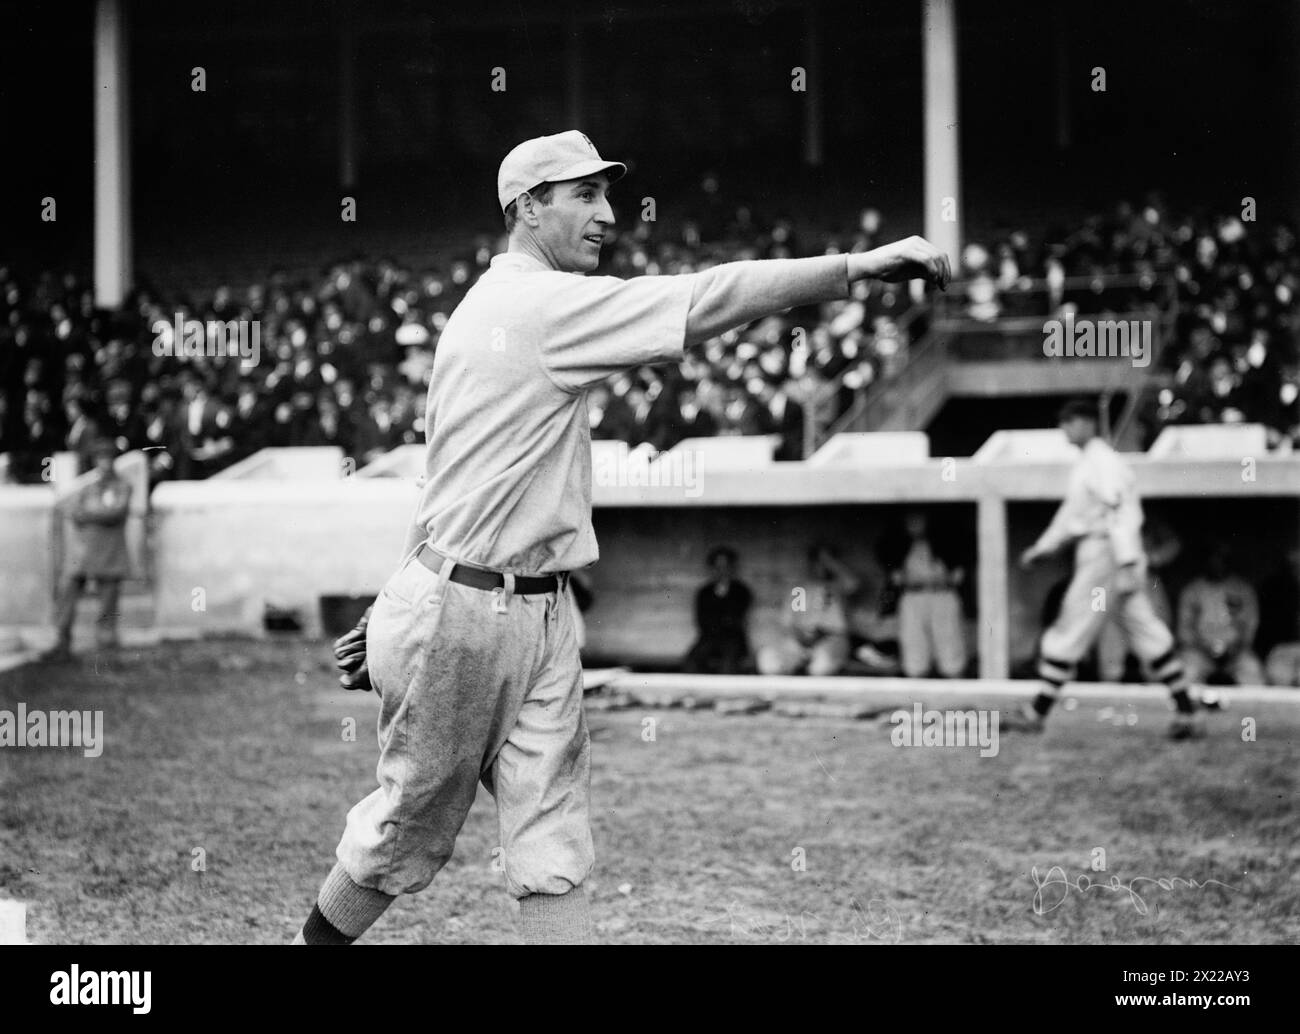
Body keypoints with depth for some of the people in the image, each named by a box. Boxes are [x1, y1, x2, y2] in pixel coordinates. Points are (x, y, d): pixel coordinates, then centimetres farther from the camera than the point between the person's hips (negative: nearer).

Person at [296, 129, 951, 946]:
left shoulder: (497, 308, 15)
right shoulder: (539, 304, -16)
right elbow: (703, 304, -25)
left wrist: (407, 599, 22)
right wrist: (861, 264, -27)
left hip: (542, 610, 9)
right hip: (460, 611, -9)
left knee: (554, 842, 1)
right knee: (414, 822, 7)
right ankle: (316, 939, 29)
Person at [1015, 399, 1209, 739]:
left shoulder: (1103, 463, -14)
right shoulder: (1085, 463, 18)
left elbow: (1122, 514, -21)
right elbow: (1071, 515, 28)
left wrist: (1126, 567, -27)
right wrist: (1041, 548, 27)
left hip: (1105, 557, -10)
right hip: (1094, 555, 10)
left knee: (1070, 634, -3)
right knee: (1147, 633, 6)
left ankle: (1037, 713, 3)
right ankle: (1187, 713, 5)